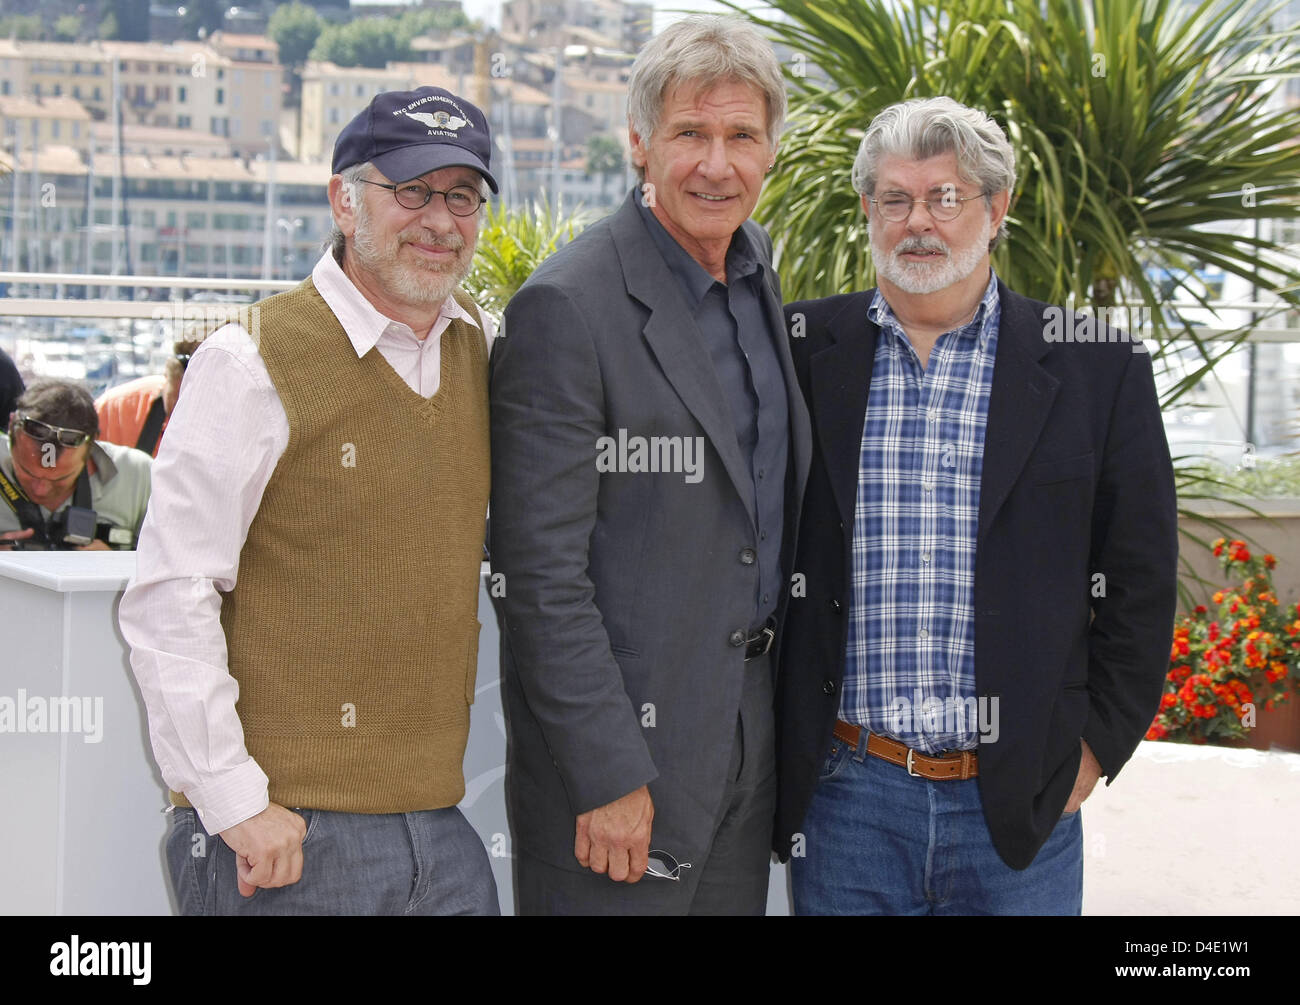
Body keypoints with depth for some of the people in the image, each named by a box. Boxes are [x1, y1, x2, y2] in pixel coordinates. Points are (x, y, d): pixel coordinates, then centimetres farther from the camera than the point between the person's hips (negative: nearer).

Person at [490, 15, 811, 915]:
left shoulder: (759, 268, 9)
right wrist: (606, 775, -19)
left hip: (750, 730, 7)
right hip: (619, 739, -7)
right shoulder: (566, 307, -16)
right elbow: (542, 570, -18)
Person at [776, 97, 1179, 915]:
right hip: (844, 793, 1)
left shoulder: (1096, 371, 1)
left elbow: (1140, 580, 5)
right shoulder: (804, 352, 4)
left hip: (1020, 803, -1)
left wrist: (1097, 746, 2)